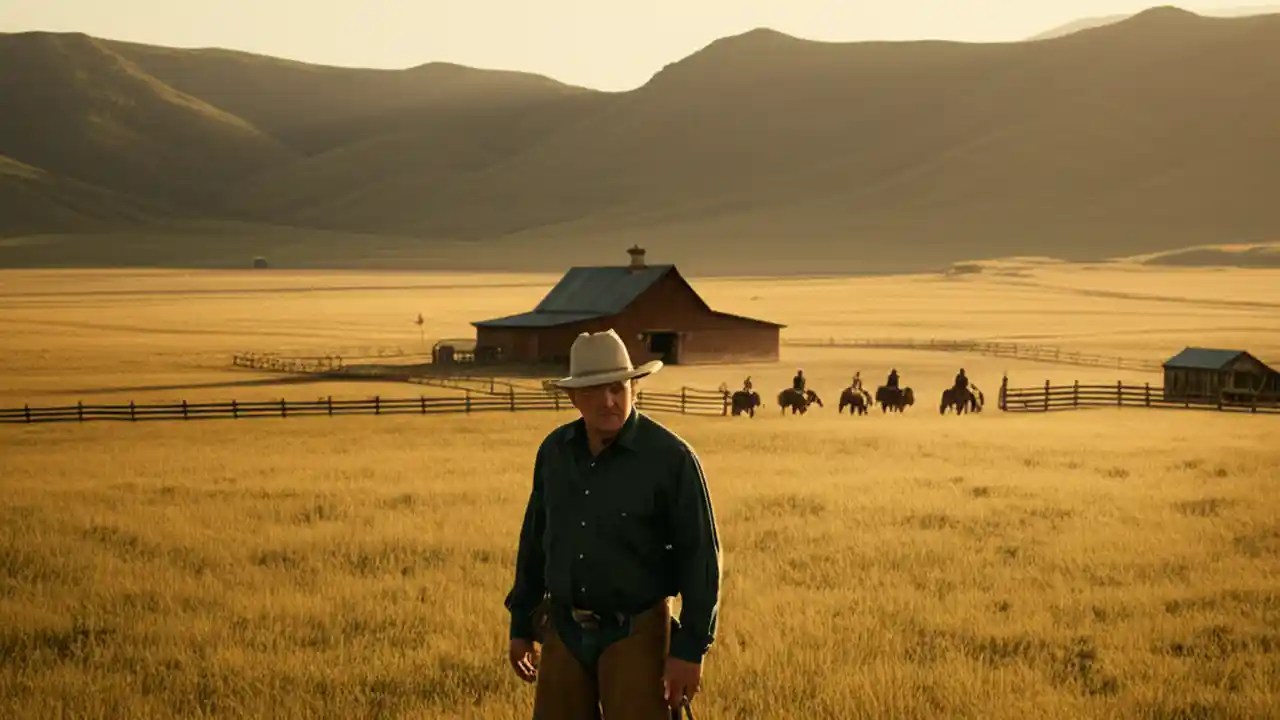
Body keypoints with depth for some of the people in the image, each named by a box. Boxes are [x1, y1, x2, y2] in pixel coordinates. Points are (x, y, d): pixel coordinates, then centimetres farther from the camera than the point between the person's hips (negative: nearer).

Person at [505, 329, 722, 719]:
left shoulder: (671, 458, -12)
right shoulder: (554, 451, 5)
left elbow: (700, 558, -10)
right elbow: (534, 541, 15)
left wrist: (691, 649, -13)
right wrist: (522, 626, 16)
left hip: (636, 635, -5)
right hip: (564, 633, 5)